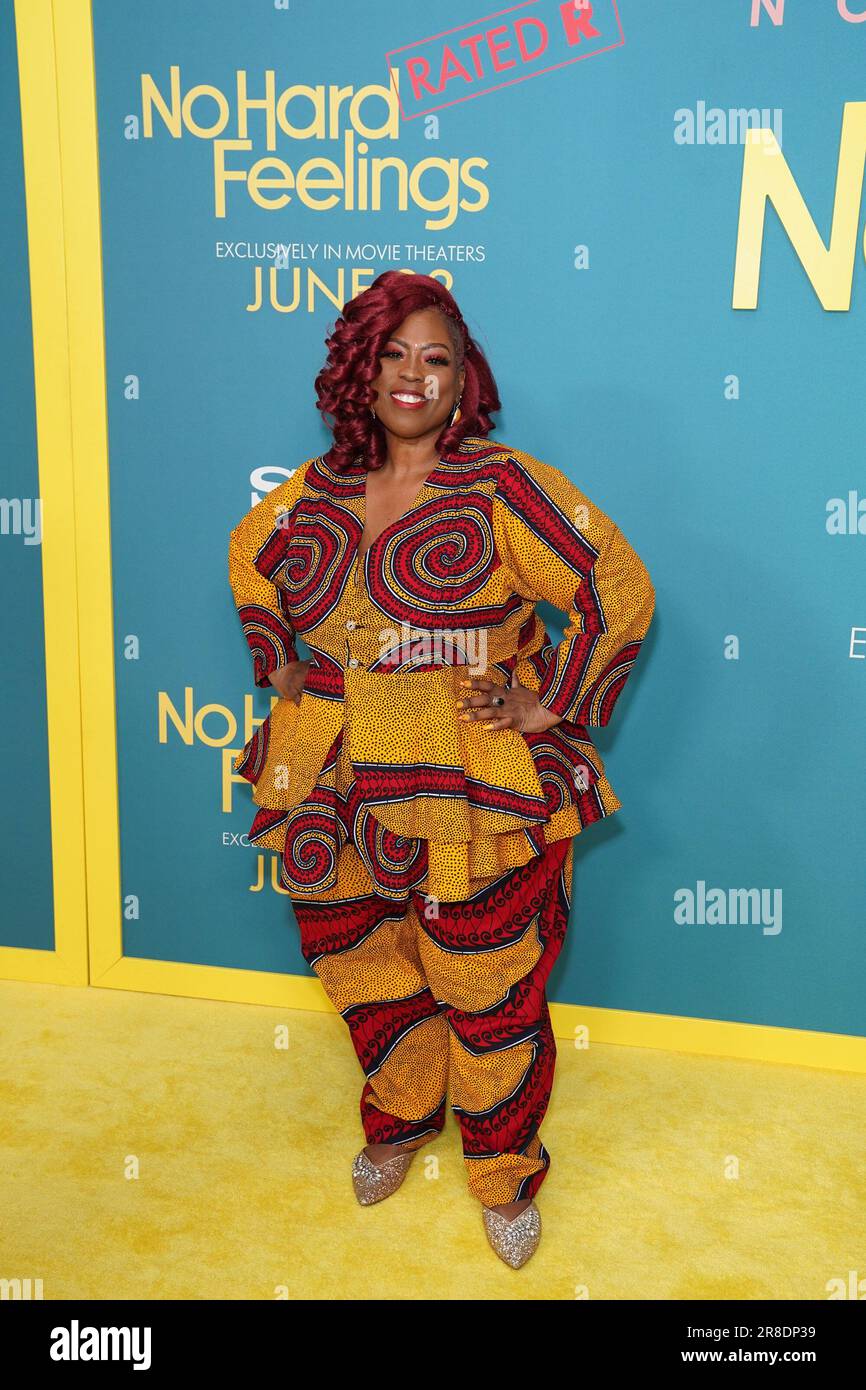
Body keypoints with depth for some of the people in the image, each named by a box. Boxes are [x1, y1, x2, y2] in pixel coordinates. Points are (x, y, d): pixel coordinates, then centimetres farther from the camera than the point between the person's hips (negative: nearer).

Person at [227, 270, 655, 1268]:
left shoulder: (501, 485, -8)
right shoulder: (318, 492, 6)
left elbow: (620, 589, -10)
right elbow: (247, 555, 26)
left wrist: (551, 707, -11)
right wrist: (275, 660, 15)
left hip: (473, 796, -4)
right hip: (337, 792, 5)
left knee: (490, 995, 5)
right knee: (364, 971, 19)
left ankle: (504, 1173, 30)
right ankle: (401, 1119, 47)